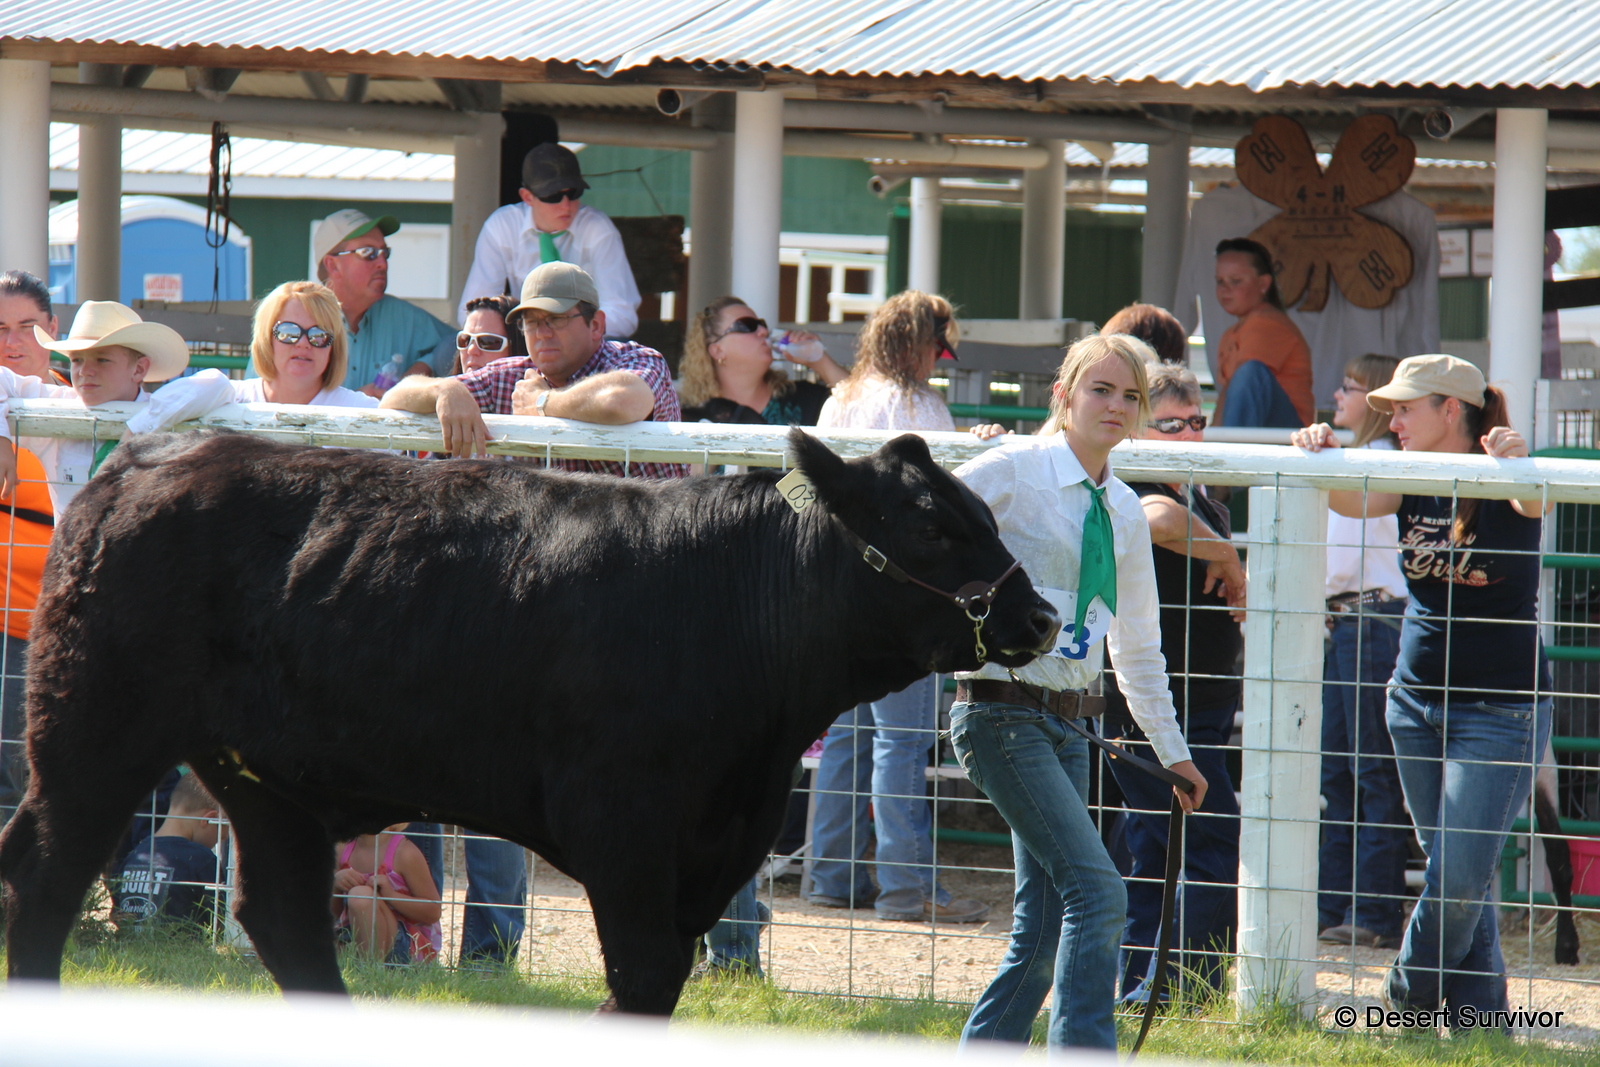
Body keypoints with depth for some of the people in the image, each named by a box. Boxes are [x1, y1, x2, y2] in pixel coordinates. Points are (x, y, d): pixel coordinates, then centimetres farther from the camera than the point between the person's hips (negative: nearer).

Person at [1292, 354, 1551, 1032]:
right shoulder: (1412, 483, 6)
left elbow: (1540, 497, -31)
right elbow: (1350, 500, -10)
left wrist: (1516, 461, -52)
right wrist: (1320, 456, -29)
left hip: (1499, 709, -6)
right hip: (1417, 697, 6)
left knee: (1460, 874, -8)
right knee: (1451, 870, 8)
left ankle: (1411, 997, 13)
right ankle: (1475, 1017, 14)